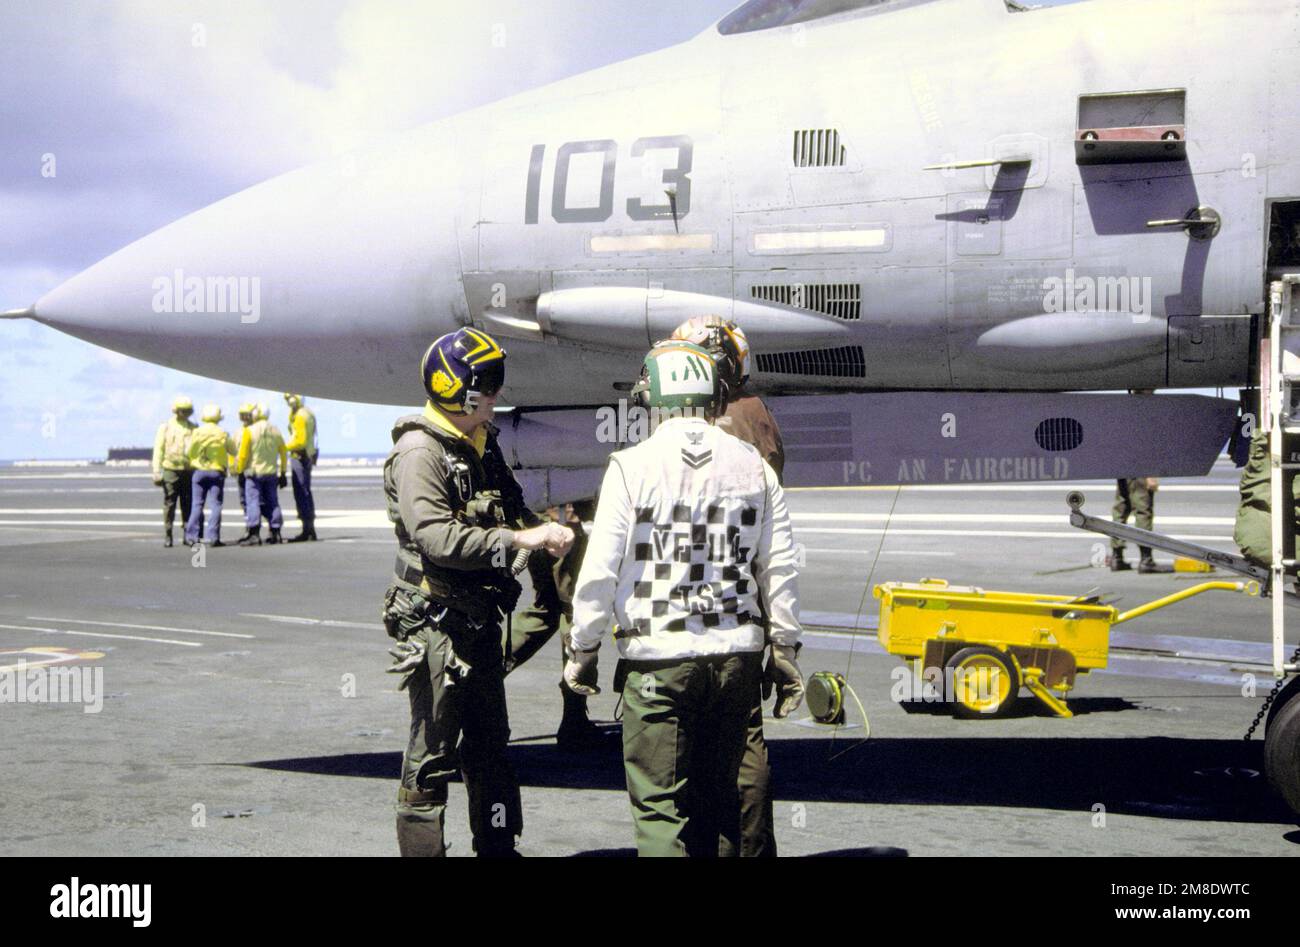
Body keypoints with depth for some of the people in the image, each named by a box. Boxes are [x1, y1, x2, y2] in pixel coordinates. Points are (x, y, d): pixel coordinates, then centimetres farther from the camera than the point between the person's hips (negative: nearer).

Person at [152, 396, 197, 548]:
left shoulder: (193, 428, 10)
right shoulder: (165, 427, 5)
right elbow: (158, 450, 3)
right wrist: (157, 472, -5)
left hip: (188, 471, 2)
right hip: (171, 471, -1)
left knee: (188, 505, 3)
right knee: (169, 504, 1)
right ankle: (167, 536, 6)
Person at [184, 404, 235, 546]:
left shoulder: (197, 432, -3)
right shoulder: (223, 434, -5)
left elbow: (190, 452, 0)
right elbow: (233, 451, 4)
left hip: (199, 471, 2)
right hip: (217, 471, -2)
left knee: (197, 504, 7)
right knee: (216, 505, 1)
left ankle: (192, 535, 4)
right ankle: (212, 537, -5)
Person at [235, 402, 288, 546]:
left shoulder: (249, 431, -10)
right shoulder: (276, 431, 6)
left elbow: (243, 454, -11)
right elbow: (284, 453, 10)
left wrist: (240, 469, 1)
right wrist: (283, 473, 17)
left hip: (254, 472, -5)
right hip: (271, 472, 5)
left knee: (253, 502, -4)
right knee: (272, 502, 11)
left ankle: (254, 533, -11)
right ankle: (275, 532, 11)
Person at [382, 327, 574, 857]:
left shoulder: (480, 445, 15)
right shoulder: (420, 451, -14)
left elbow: (507, 512, 26)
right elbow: (436, 537, -25)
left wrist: (546, 529, 8)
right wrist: (520, 539, -26)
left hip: (479, 622, 9)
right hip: (436, 622, -9)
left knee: (490, 744, 17)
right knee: (433, 752, -2)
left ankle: (498, 846, 28)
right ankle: (421, 848, 7)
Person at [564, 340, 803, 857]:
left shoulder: (632, 465, -8)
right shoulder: (753, 465, 5)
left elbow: (600, 571, -7)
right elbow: (780, 568, 8)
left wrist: (583, 649, 4)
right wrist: (785, 649, 16)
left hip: (659, 659, -4)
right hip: (738, 654, 4)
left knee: (659, 806, 1)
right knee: (718, 795, 17)